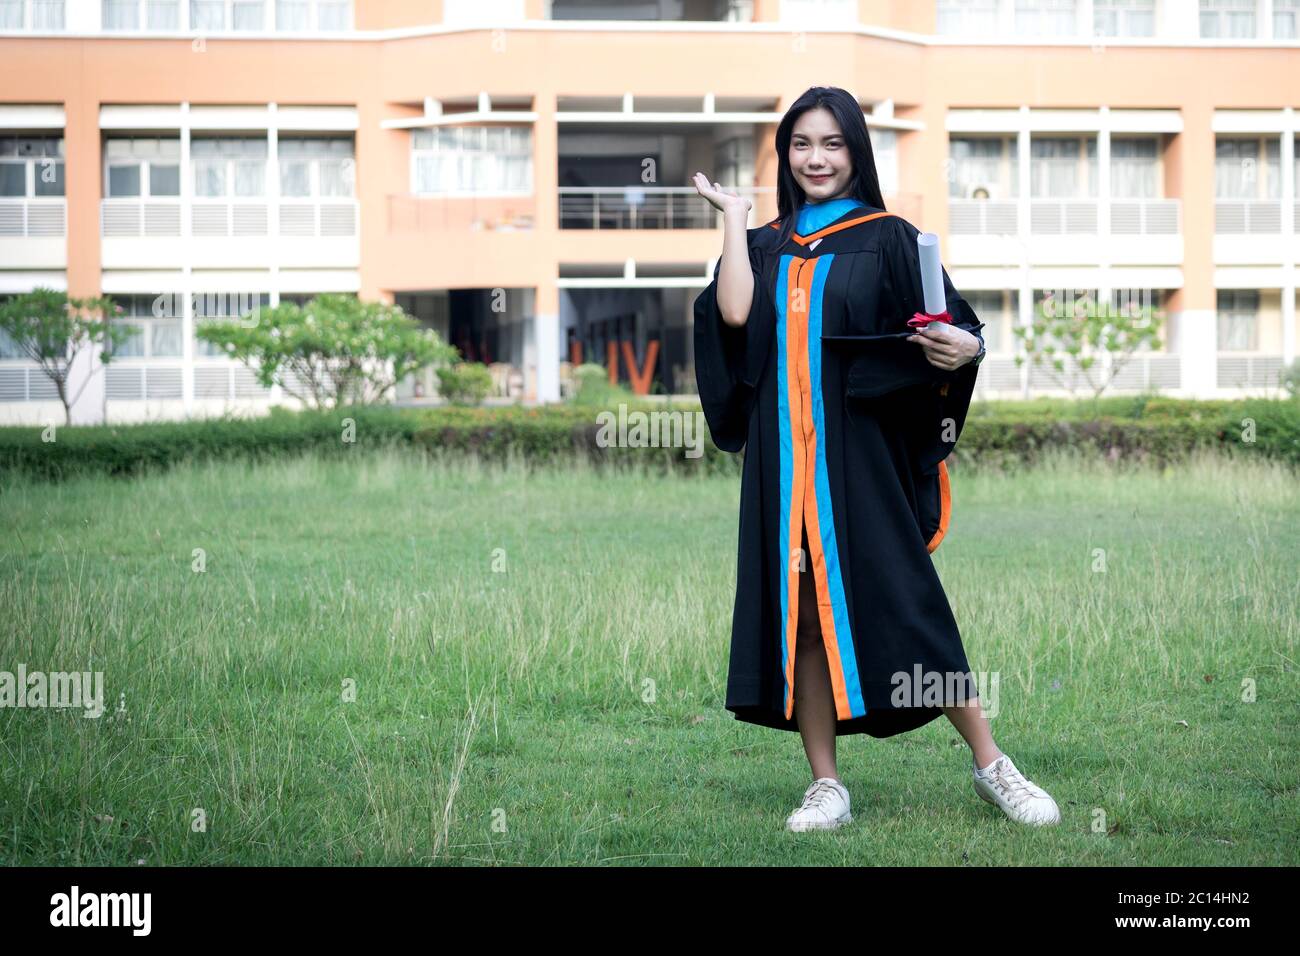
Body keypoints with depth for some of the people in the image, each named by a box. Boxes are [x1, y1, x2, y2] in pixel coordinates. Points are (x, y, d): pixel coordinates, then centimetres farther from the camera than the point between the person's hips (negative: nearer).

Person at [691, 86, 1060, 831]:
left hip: (860, 454, -3)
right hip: (784, 457, 3)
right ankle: (826, 785, 6)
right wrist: (734, 218, 1)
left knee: (902, 602, -6)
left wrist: (963, 346, -27)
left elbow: (951, 324, -4)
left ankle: (990, 763, 4)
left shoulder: (887, 239, 4)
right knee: (800, 612, 1)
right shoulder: (766, 245, 12)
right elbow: (735, 314, -6)